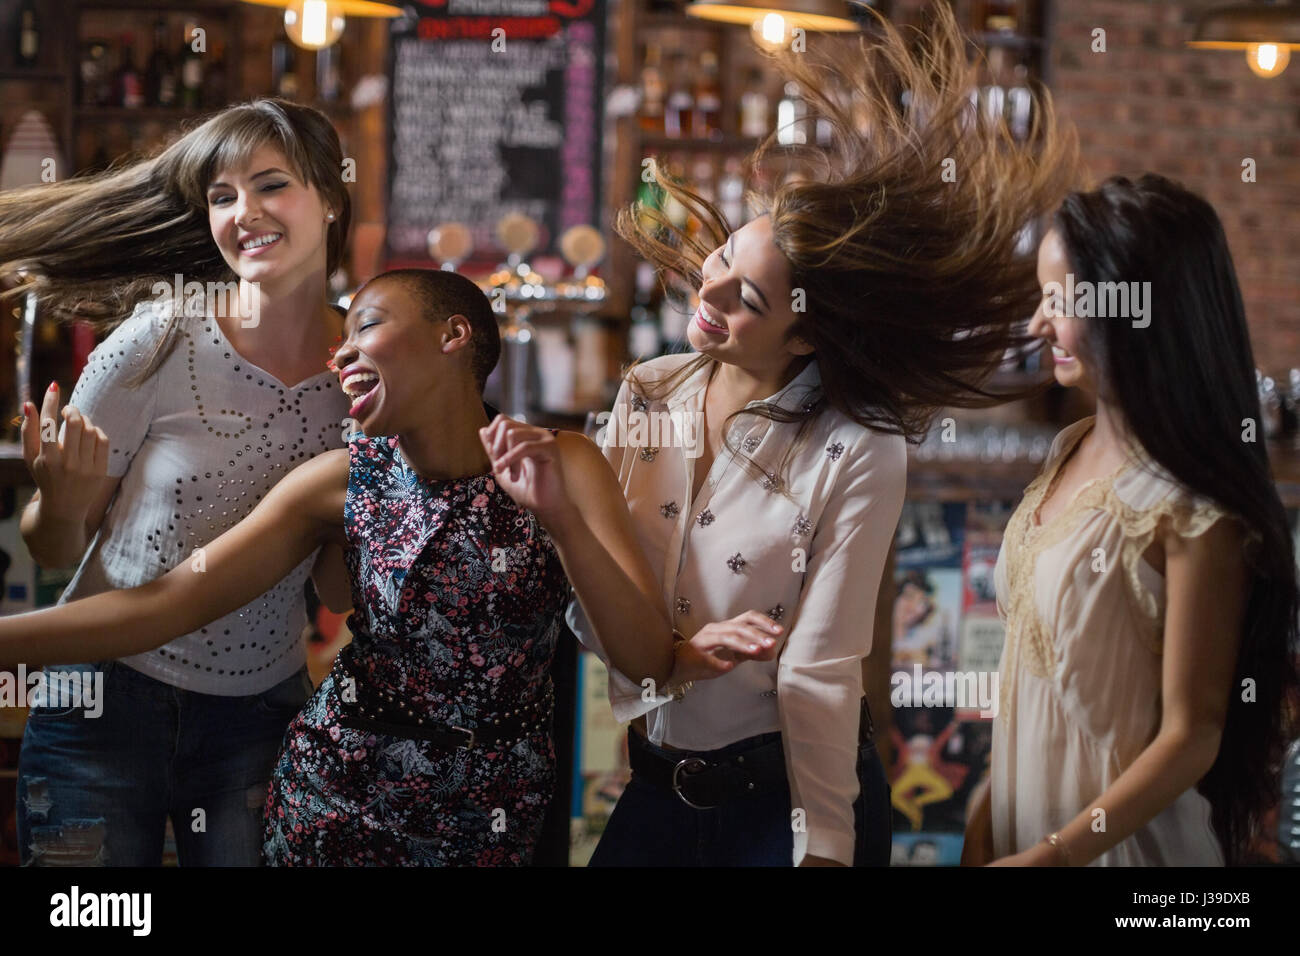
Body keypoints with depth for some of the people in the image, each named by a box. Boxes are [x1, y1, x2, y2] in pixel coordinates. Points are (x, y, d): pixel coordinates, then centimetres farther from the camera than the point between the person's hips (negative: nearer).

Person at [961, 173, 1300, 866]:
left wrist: (1048, 856, -17)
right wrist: (990, 811, 5)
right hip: (1025, 809, 7)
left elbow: (1190, 737, -19)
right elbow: (1030, 652, 6)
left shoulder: (1195, 515, -23)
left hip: (1116, 839, -7)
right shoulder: (1074, 451, 0)